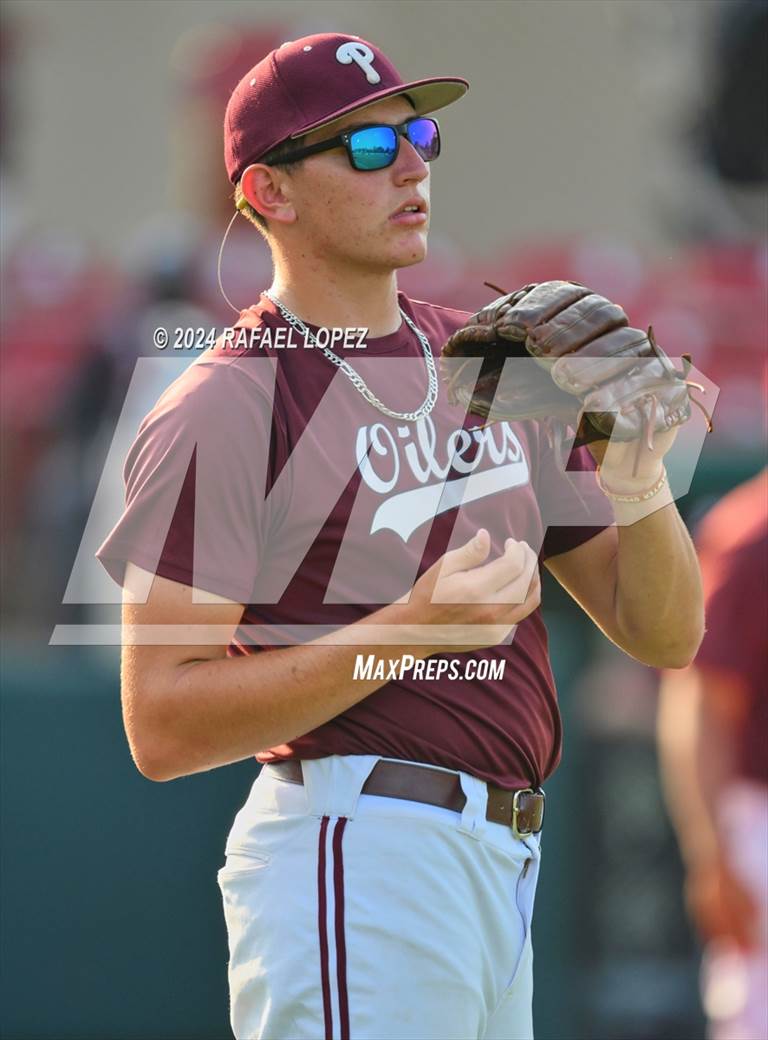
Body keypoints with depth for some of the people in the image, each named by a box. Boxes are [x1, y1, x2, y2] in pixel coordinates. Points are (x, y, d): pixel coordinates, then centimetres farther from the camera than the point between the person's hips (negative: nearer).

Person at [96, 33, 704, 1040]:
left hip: (505, 866, 8)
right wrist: (410, 629, -22)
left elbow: (665, 636, 13)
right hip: (357, 855, -8)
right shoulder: (227, 407, -8)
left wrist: (636, 480, -7)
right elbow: (162, 728, -15)